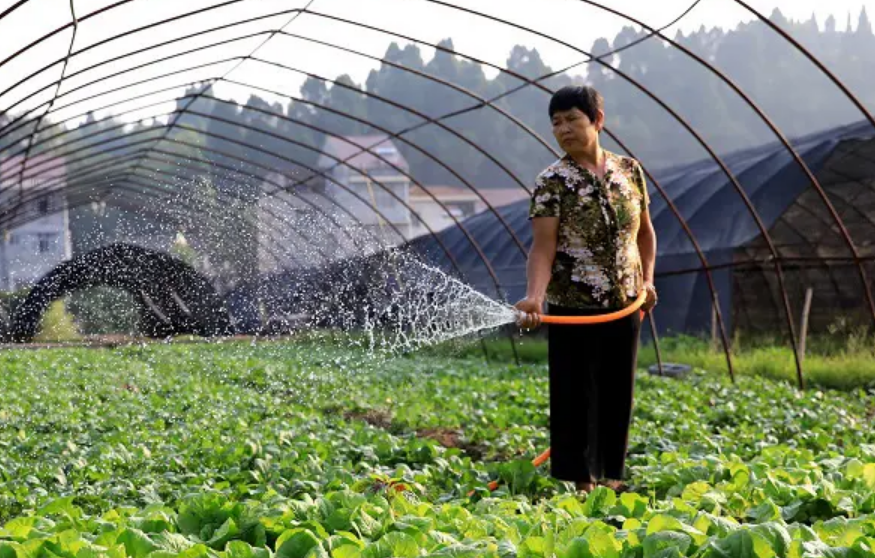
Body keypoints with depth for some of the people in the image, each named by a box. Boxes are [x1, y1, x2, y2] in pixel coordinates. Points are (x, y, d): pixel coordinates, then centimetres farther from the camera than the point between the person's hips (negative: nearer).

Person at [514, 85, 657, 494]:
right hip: (573, 308, -4)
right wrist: (534, 296, -34)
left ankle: (610, 475, 25)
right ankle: (581, 480, 11)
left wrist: (647, 278, 6)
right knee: (577, 395, 0)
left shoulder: (629, 170, 5)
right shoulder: (552, 182, -9)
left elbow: (644, 231, 18)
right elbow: (543, 247, -18)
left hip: (625, 305, 5)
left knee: (618, 392, 11)